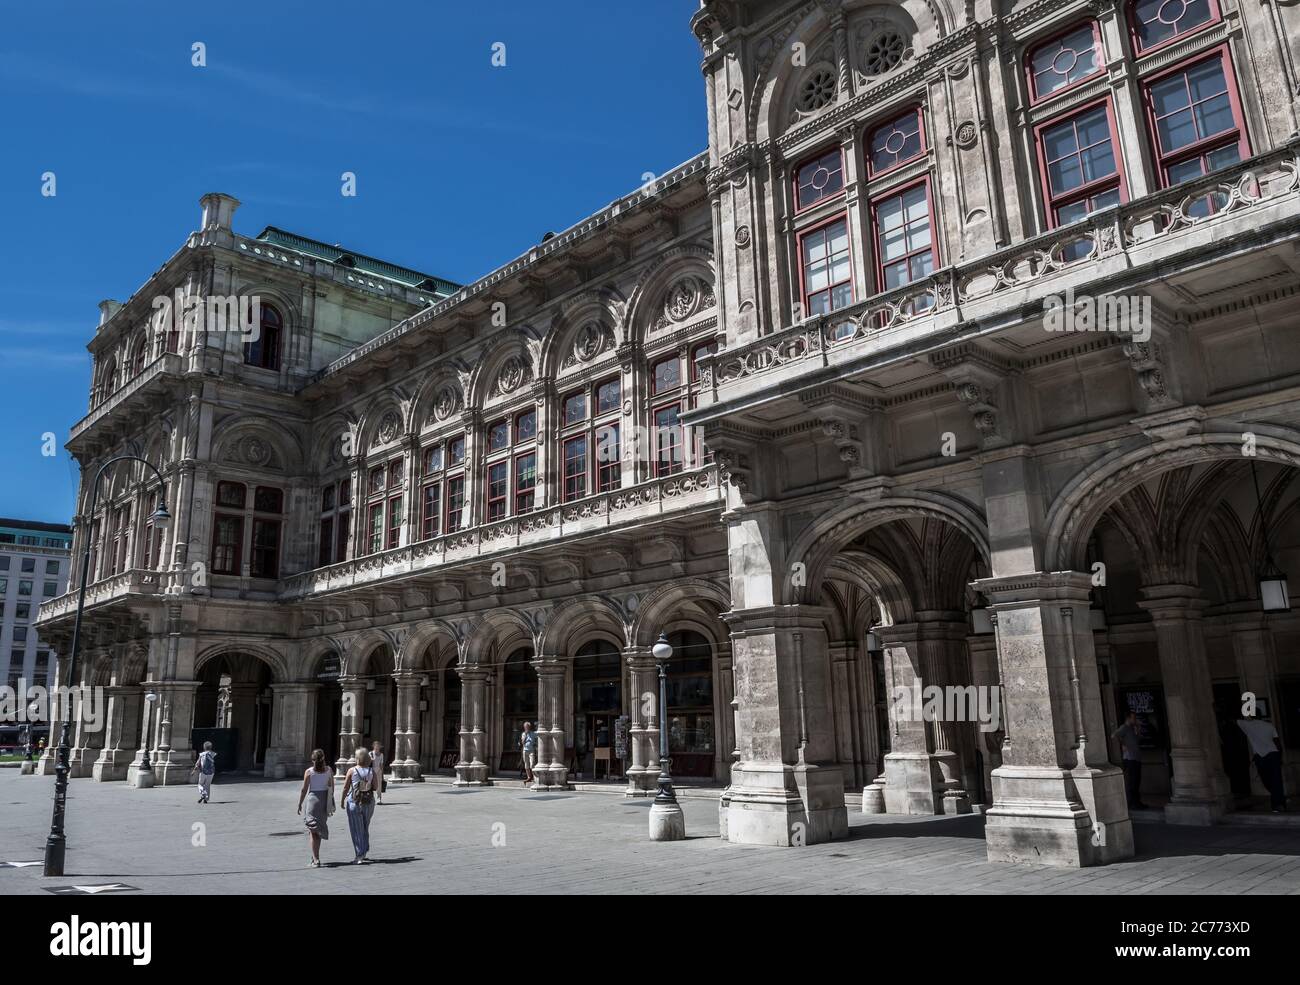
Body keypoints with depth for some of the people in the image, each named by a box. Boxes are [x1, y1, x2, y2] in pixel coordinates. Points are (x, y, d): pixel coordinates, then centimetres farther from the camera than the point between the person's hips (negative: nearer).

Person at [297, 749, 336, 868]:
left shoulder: (309, 771, -7)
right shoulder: (329, 770, 2)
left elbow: (304, 789, -5)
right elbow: (332, 787, 6)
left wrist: (299, 804, 5)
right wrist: (330, 804, 17)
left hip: (313, 798, -4)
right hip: (325, 800, 4)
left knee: (313, 830, -1)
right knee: (320, 829, 18)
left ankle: (316, 859, -9)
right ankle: (315, 856, 28)